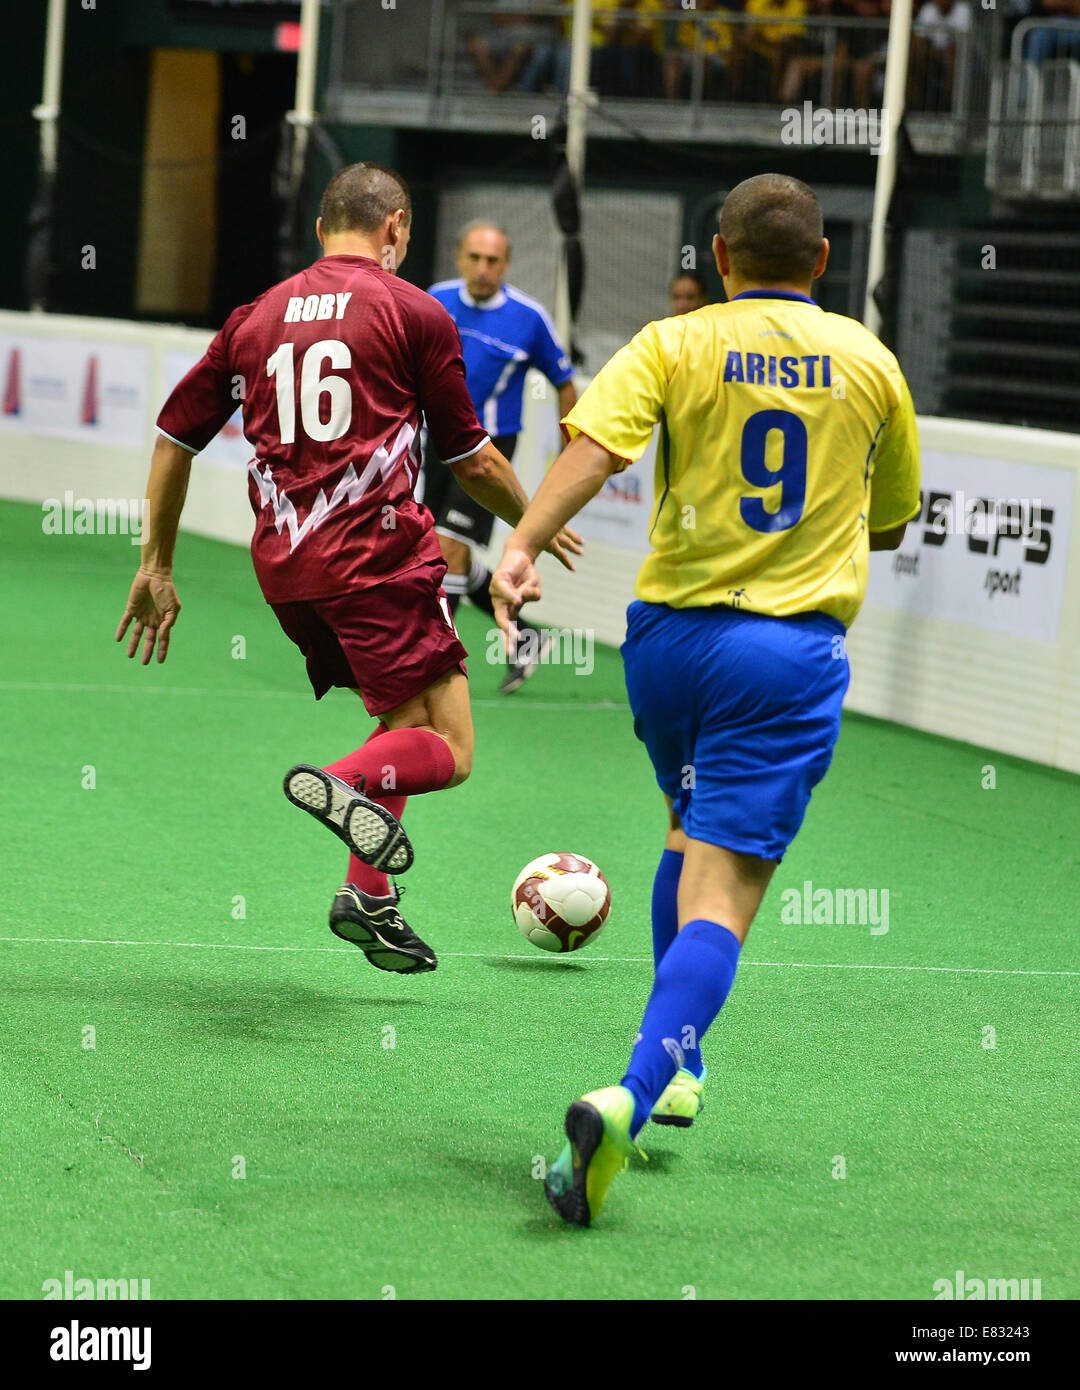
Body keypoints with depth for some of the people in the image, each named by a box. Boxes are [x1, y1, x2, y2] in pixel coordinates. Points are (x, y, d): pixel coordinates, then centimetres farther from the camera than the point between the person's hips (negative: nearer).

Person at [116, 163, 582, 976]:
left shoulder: (255, 318, 16)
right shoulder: (415, 313, 2)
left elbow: (175, 437, 16)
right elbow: (471, 459, 5)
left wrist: (157, 566, 23)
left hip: (283, 568, 6)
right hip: (377, 554, -6)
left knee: (406, 722, 21)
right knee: (446, 749, -5)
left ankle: (369, 899, 9)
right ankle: (345, 783, -35)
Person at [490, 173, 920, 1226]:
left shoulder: (674, 345, 2)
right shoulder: (869, 361, 7)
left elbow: (595, 442, -17)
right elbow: (891, 524, 17)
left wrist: (523, 545, -27)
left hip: (671, 630, 2)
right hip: (794, 647, -2)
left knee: (694, 834, 28)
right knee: (722, 888, -10)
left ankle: (673, 1065, 33)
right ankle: (633, 1094, -30)